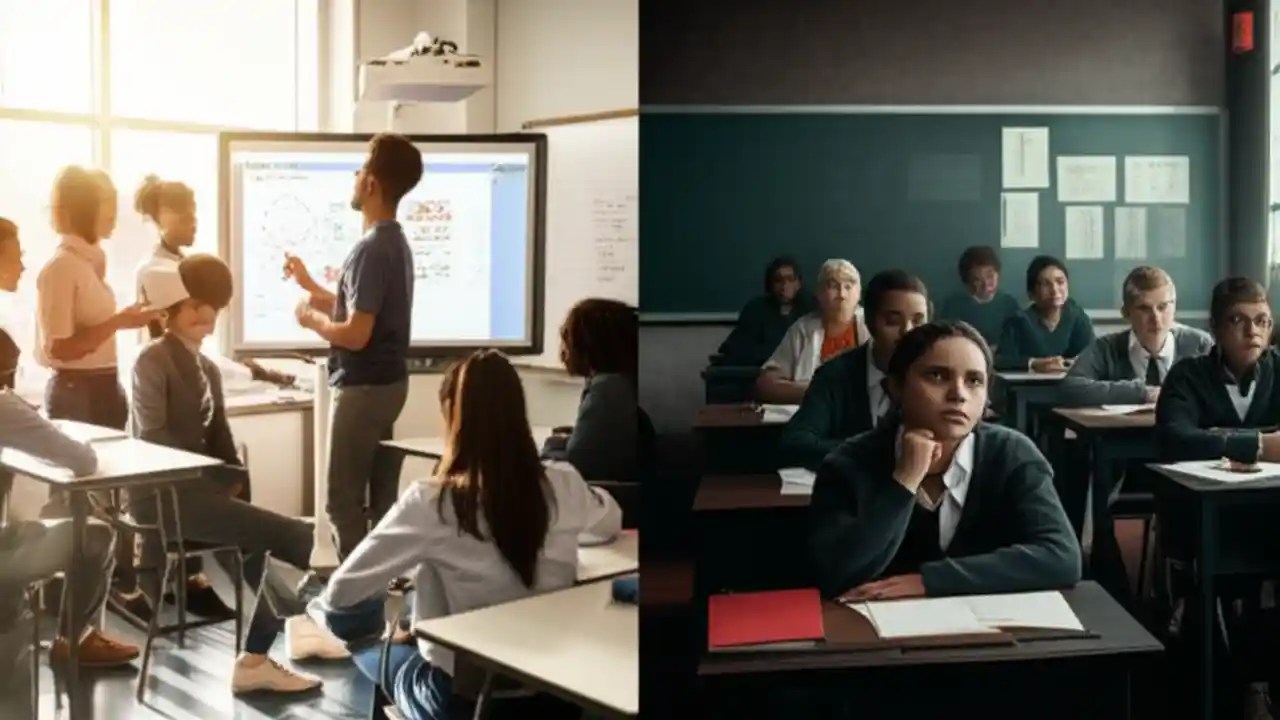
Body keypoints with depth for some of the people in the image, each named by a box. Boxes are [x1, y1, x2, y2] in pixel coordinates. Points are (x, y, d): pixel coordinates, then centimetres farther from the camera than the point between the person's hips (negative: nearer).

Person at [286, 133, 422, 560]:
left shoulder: (372, 249, -20)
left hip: (364, 387, -10)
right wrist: (310, 286, 22)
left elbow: (356, 334, -24)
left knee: (343, 501, -3)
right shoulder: (395, 242, 12)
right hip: (387, 382, 10)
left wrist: (312, 321, -7)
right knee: (381, 497, 13)